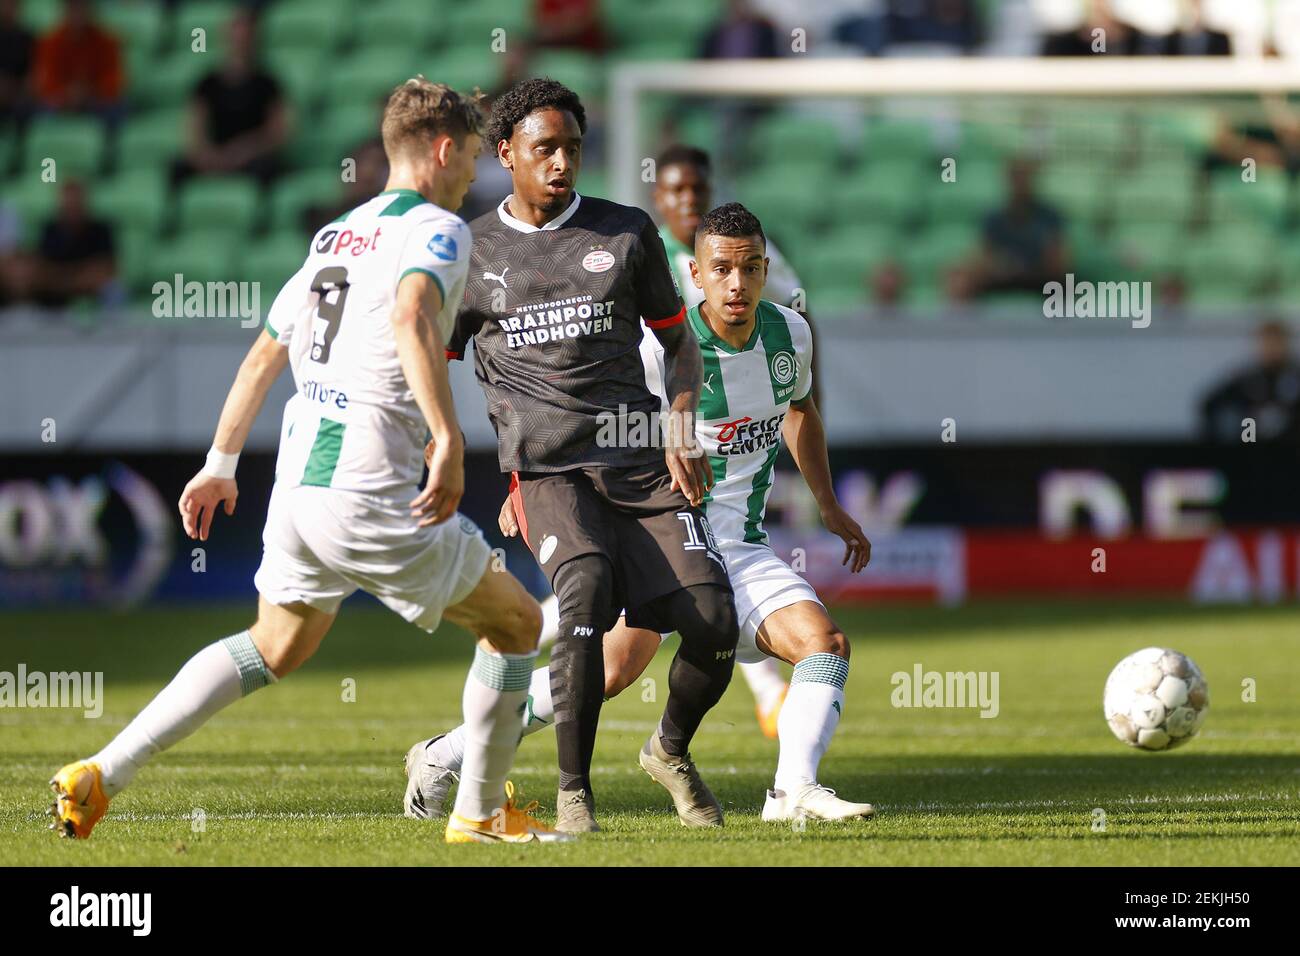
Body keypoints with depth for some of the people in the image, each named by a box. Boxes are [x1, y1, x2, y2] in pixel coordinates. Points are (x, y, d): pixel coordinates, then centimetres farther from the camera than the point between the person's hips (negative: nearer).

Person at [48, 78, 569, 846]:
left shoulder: (337, 234, 18)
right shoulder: (436, 229, -7)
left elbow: (265, 354, 24)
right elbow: (411, 317, -28)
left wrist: (221, 464, 33)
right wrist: (450, 442, -34)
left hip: (298, 482, 8)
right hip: (372, 496, -8)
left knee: (274, 650, 26)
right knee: (516, 622, 10)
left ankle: (101, 776, 14)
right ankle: (483, 813, 17)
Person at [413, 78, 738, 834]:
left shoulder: (627, 233, 10)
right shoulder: (471, 253, 10)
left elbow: (679, 340, 17)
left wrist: (683, 428, 2)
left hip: (640, 462, 2)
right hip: (546, 467, -2)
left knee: (714, 620, -13)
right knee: (586, 585, -31)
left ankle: (672, 750, 19)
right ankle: (573, 792, -21)